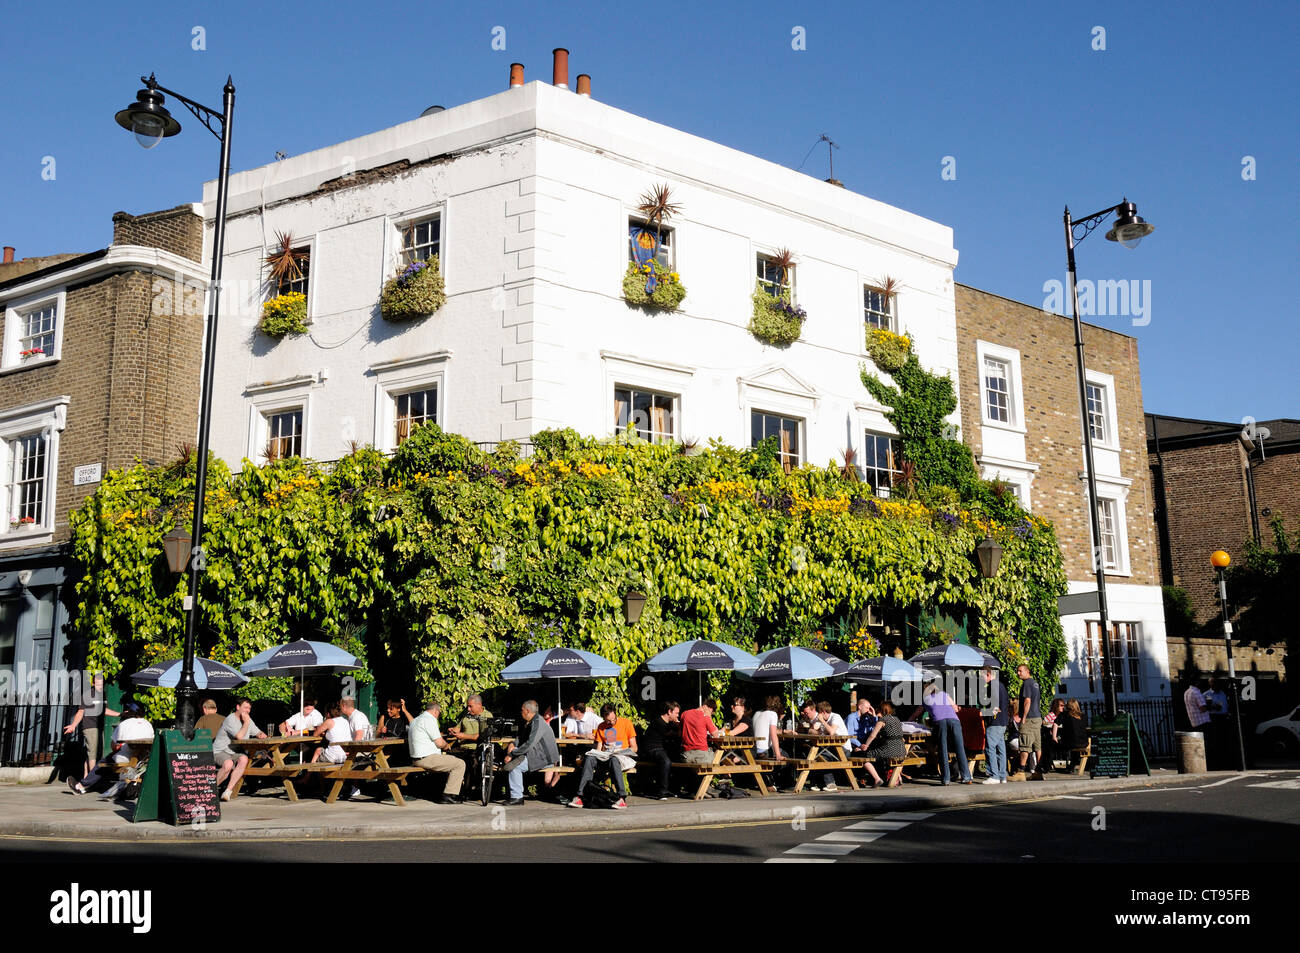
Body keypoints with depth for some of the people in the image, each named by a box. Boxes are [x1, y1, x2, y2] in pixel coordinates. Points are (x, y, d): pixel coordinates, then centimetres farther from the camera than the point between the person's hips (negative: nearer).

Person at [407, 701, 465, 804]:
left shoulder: (416, 720, 18)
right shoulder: (430, 719, -12)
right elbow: (439, 743, -14)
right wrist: (447, 745, 6)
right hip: (427, 759, -10)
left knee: (453, 760, 24)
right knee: (460, 764, -7)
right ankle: (448, 796, -9)